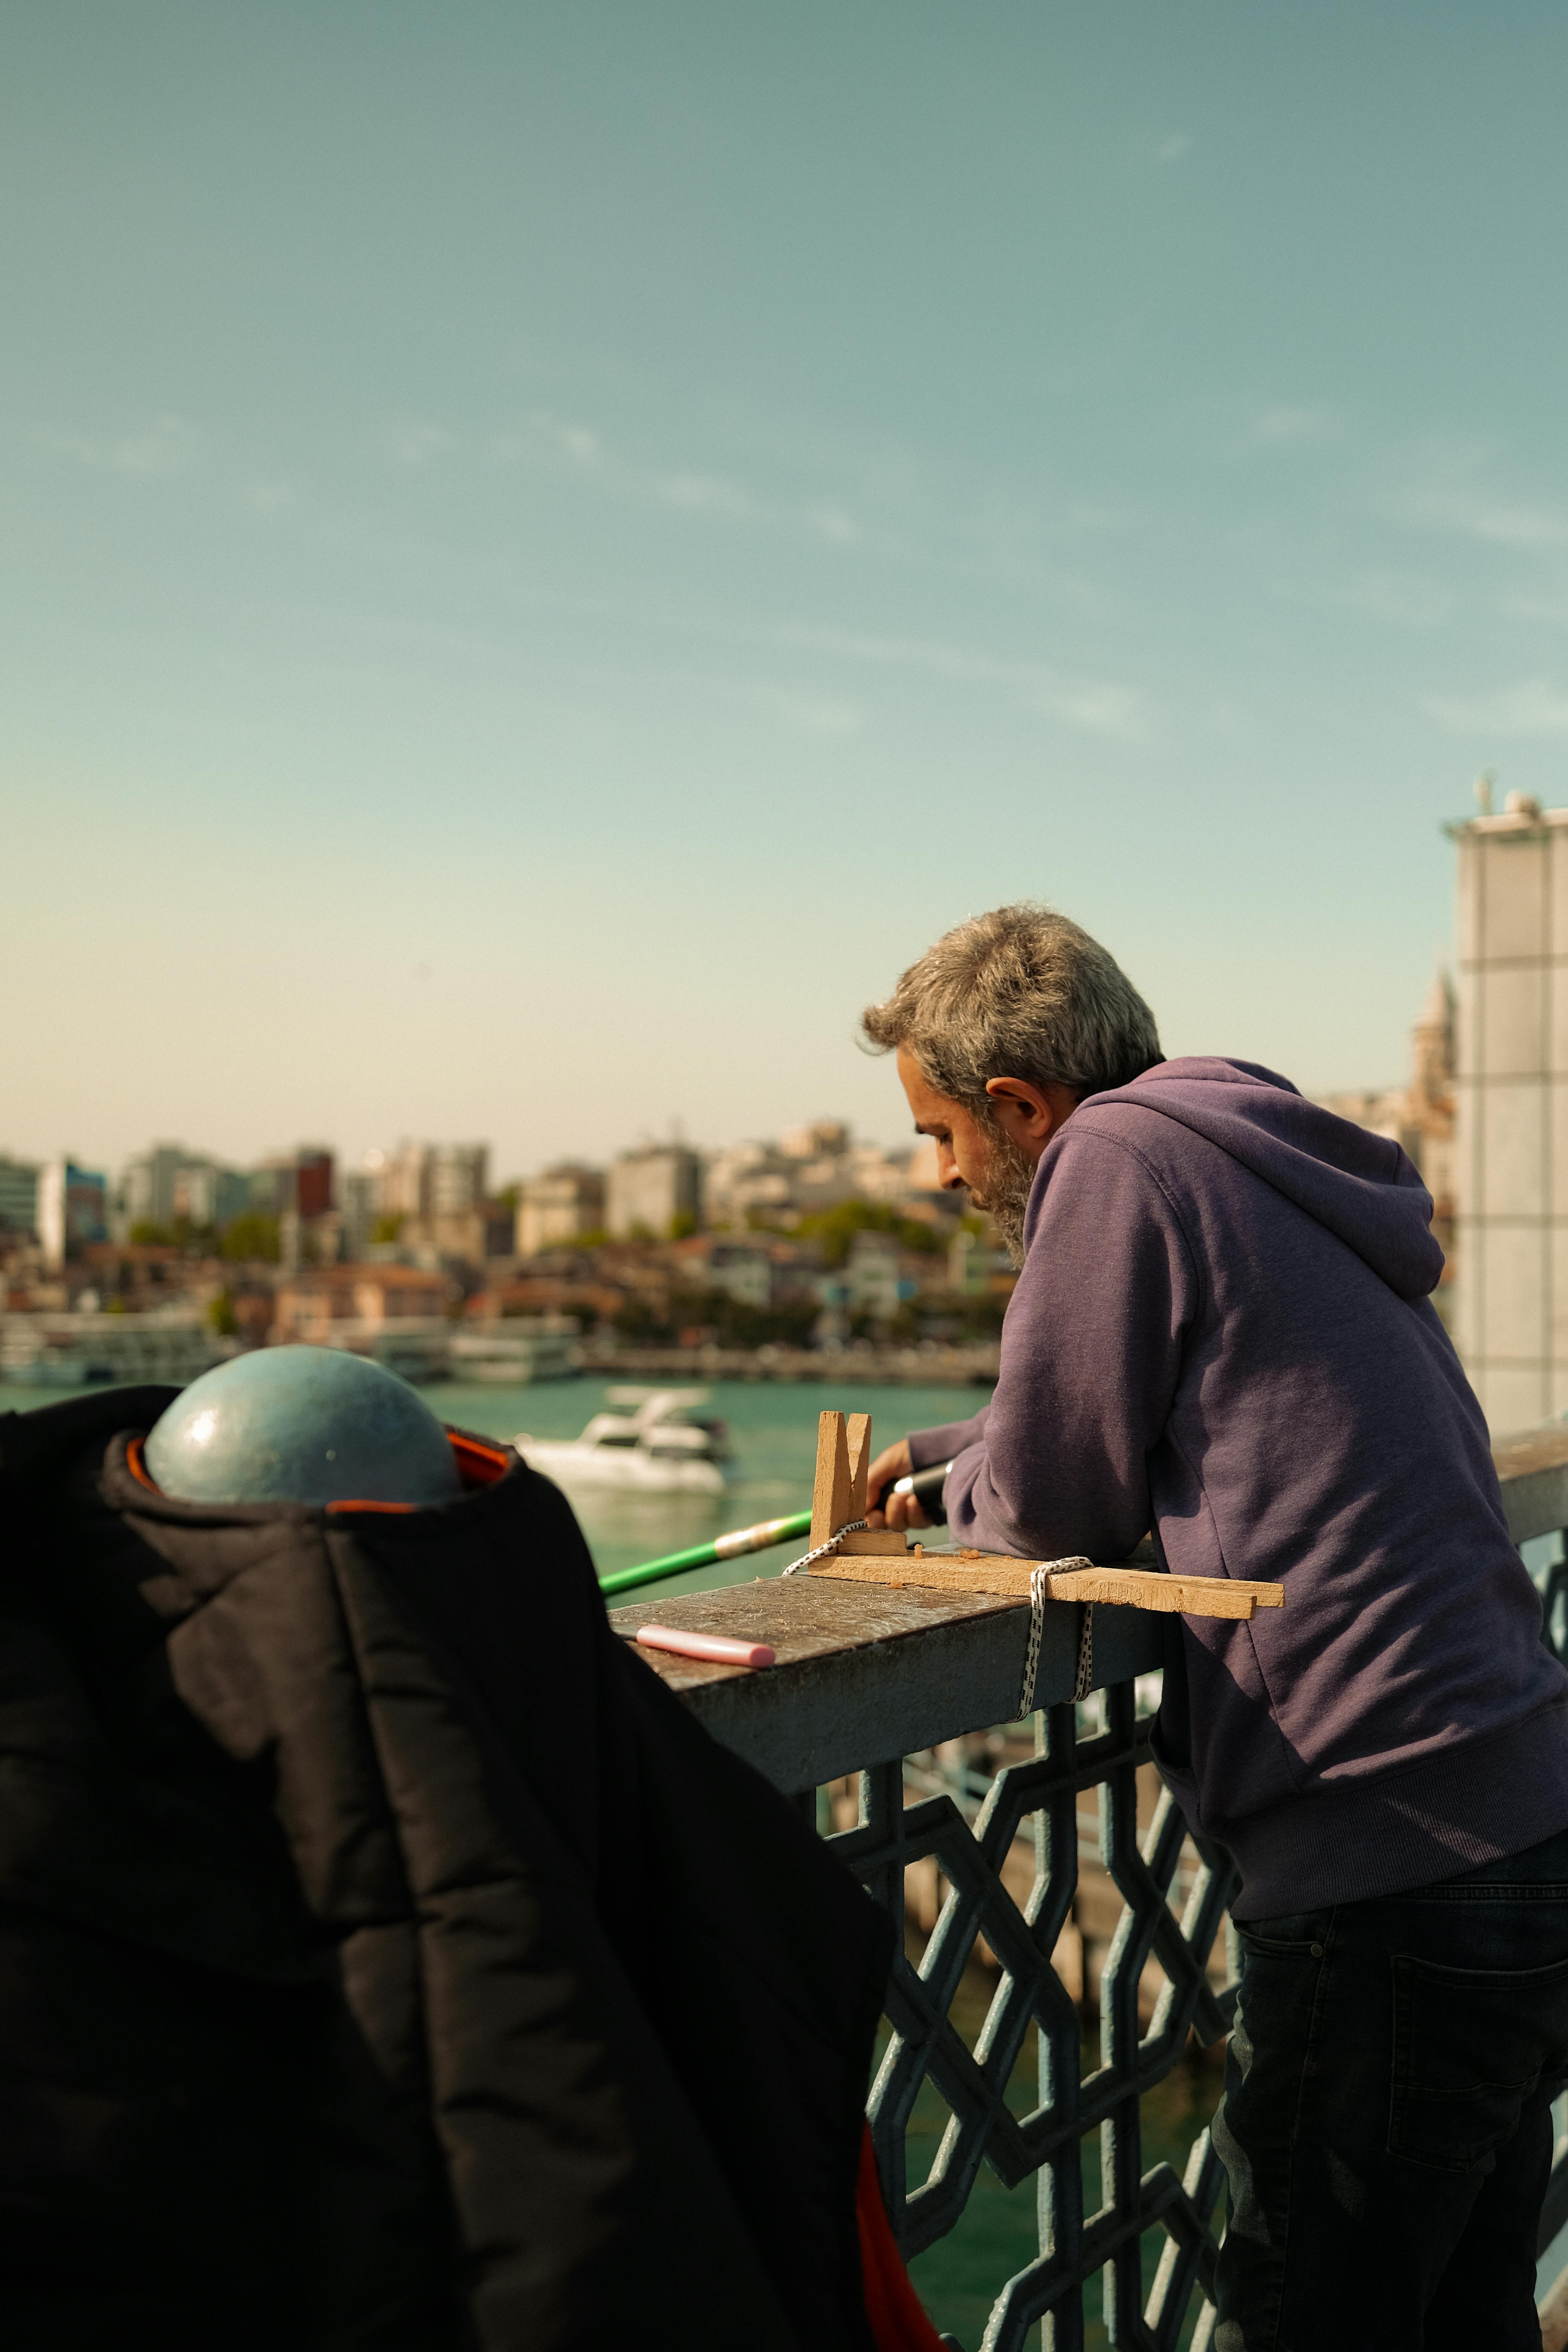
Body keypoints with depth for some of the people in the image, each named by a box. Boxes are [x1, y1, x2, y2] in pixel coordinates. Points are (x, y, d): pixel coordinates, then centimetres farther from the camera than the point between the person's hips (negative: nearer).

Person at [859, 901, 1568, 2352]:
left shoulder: (1119, 1154, -10)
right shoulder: (1275, 1166, 18)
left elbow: (1054, 1502, -7)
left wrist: (950, 1496, 14)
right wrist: (942, 1458, 35)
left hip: (1397, 1890, -10)